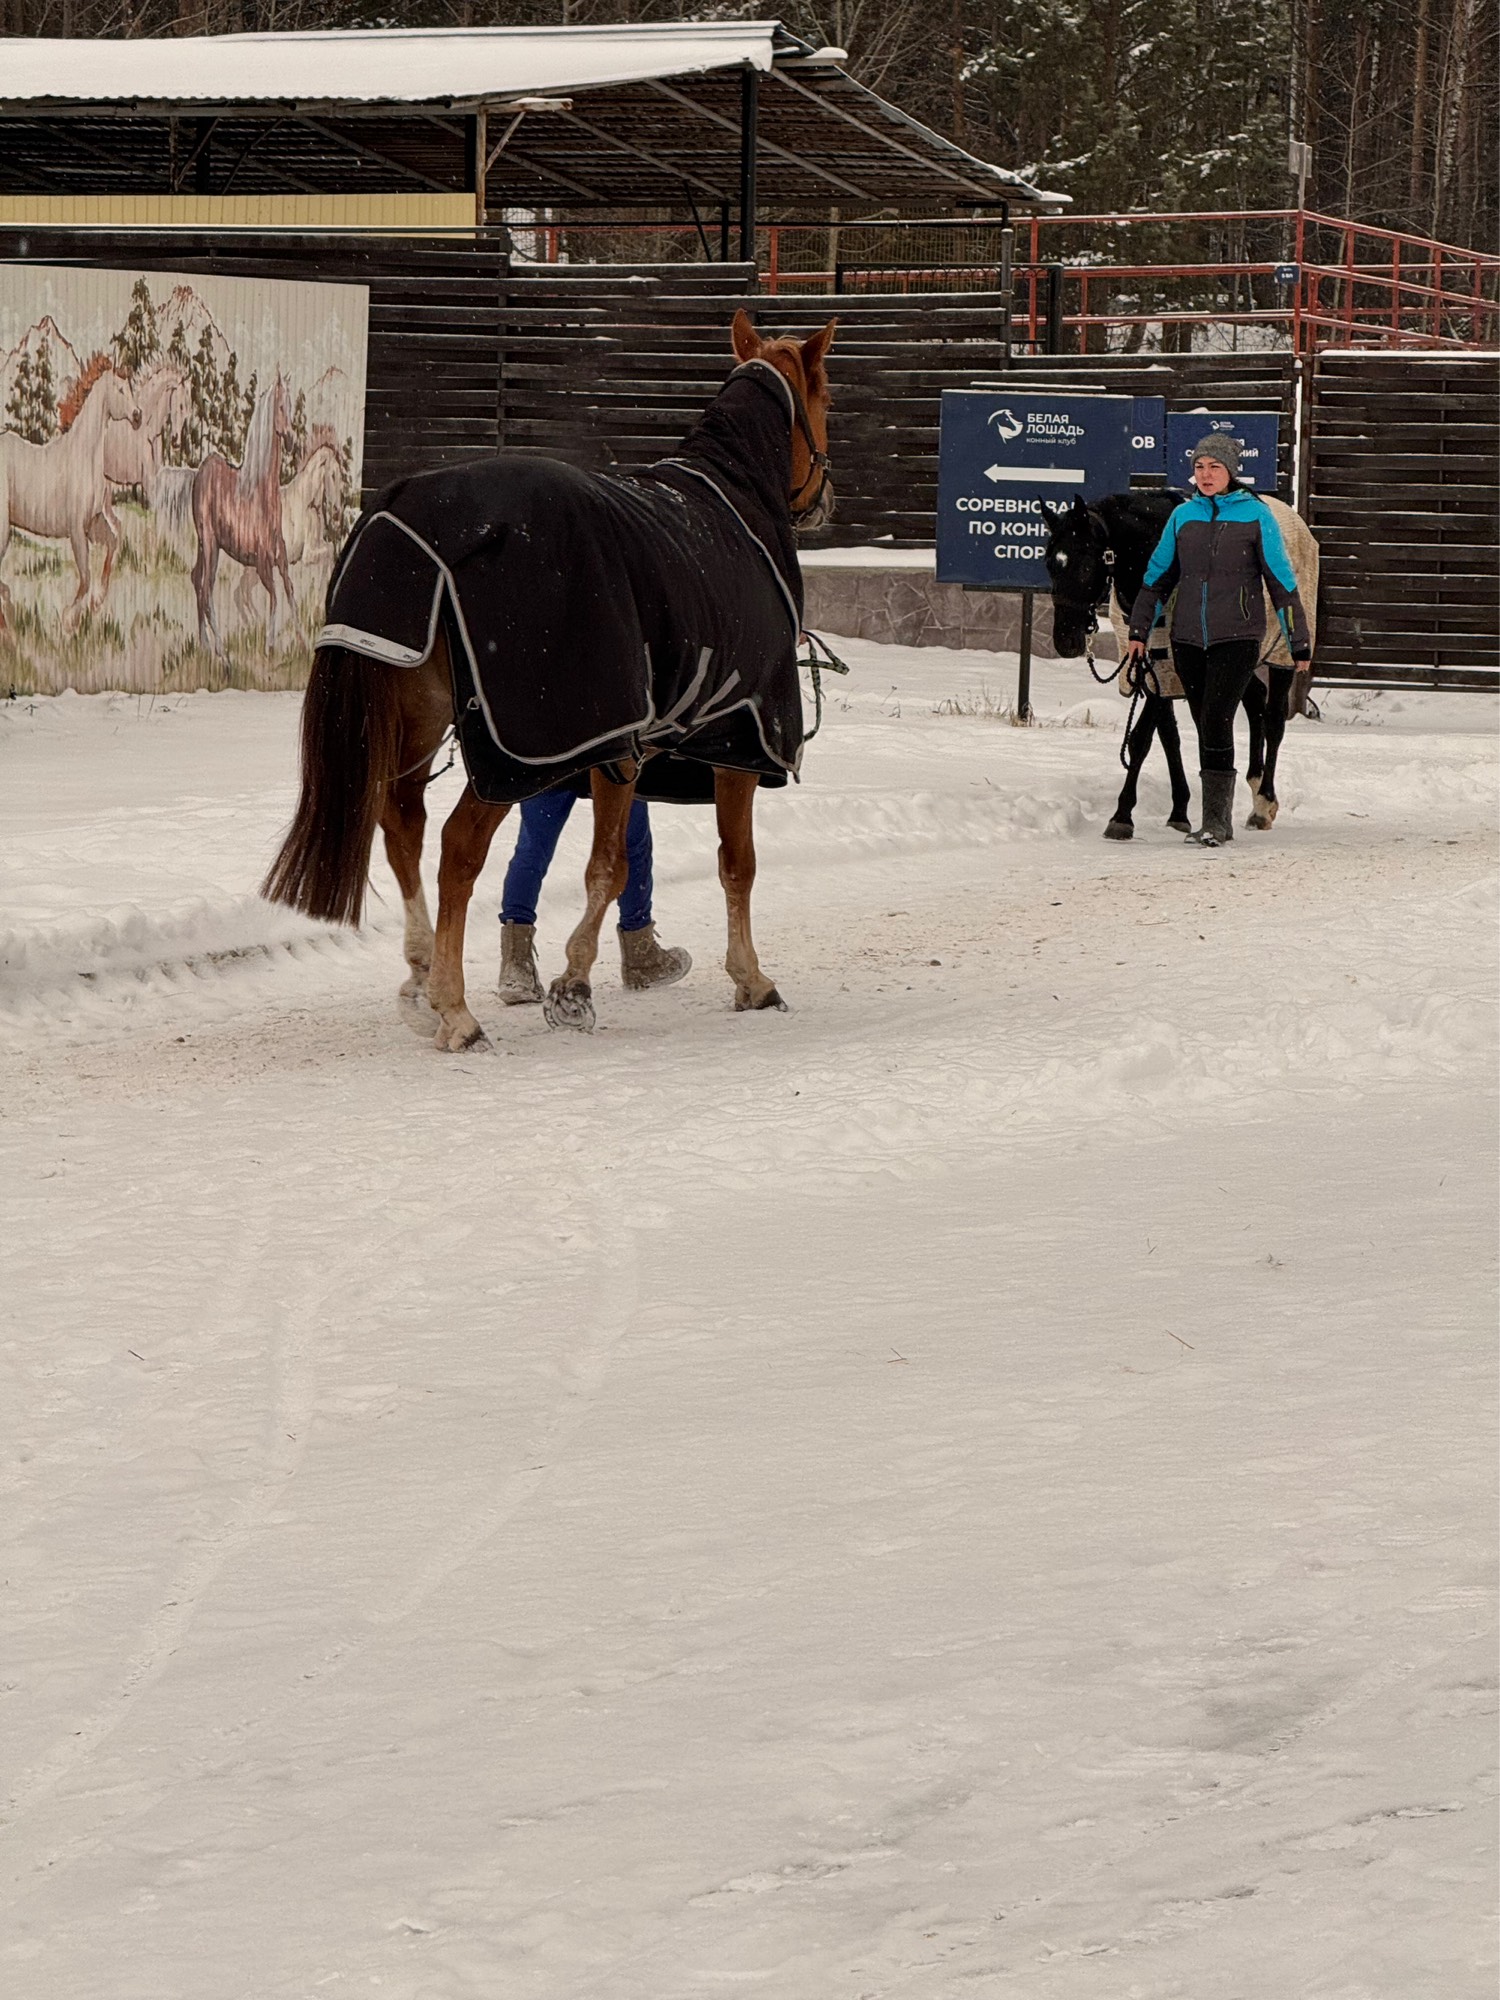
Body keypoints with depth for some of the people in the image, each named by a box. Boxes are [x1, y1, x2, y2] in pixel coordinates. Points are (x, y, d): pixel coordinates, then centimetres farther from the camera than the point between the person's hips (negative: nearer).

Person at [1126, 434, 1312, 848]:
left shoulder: (1255, 515, -1)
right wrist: (1139, 631, 15)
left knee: (1216, 722, -15)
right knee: (1208, 728, 8)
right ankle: (1219, 821, 17)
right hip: (1188, 639, 4)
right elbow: (1157, 577, 18)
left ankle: (1215, 821, -14)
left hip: (1237, 638, -4)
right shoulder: (1183, 515, 8)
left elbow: (1281, 581, 2)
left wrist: (1298, 640, 3)